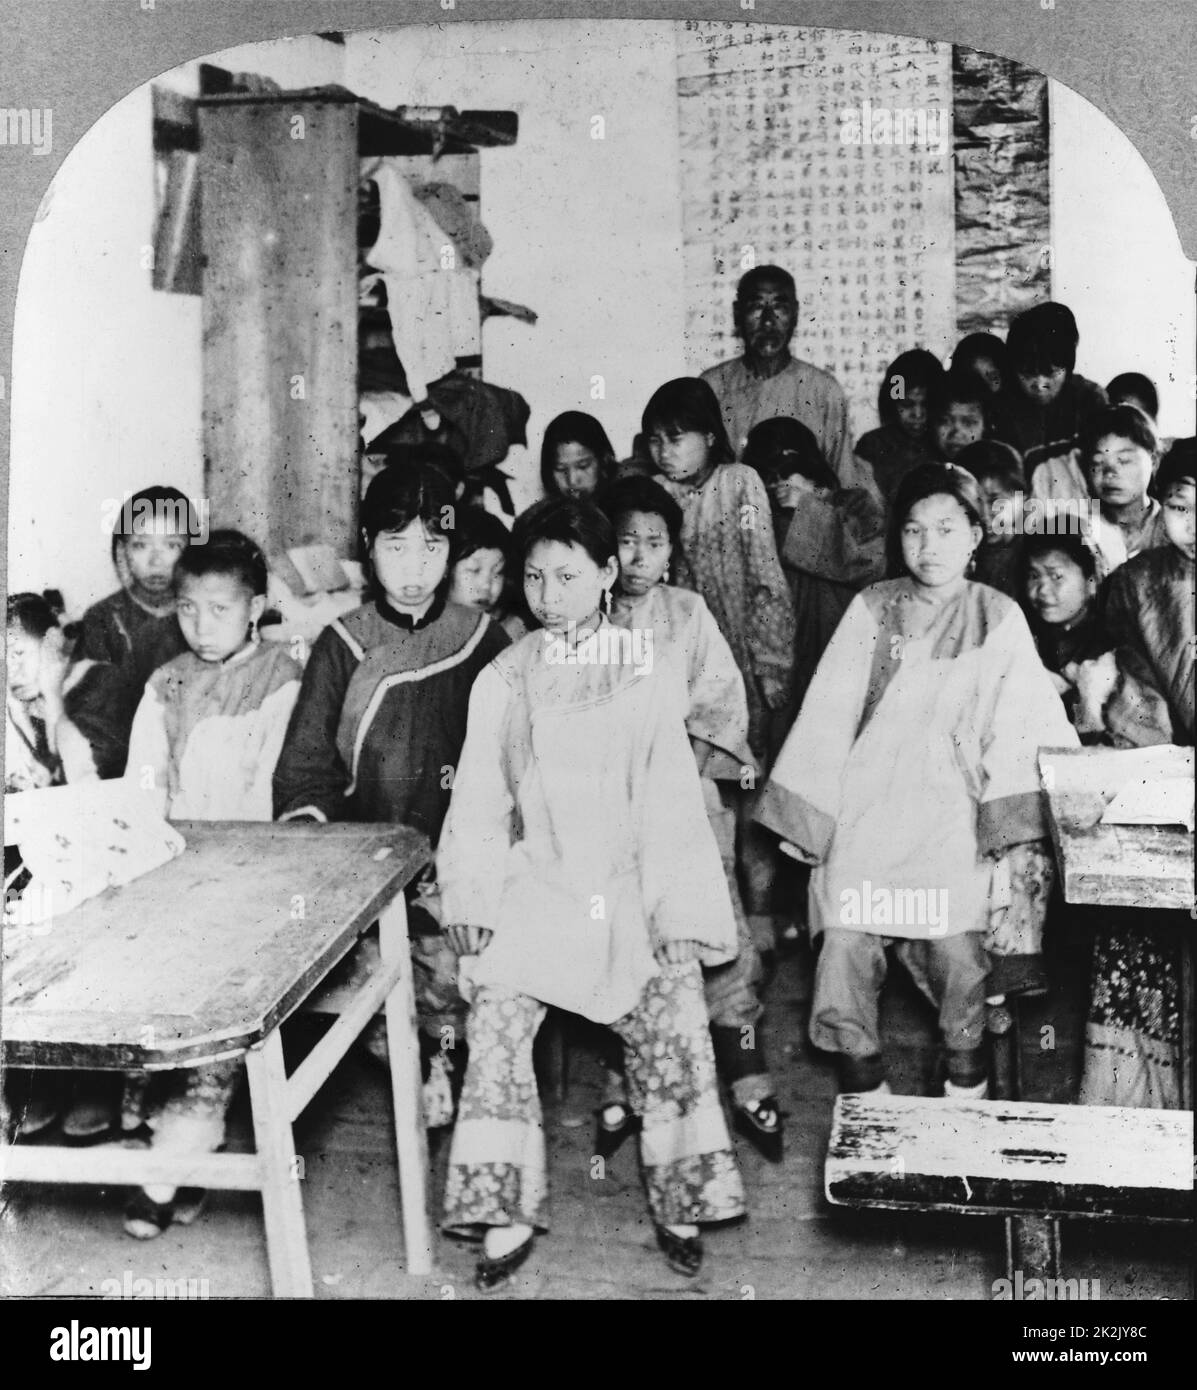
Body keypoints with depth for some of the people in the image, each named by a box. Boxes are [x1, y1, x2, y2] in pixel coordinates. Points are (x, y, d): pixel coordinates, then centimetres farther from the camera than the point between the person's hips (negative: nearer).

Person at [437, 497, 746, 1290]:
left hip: (631, 892, -1)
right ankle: (506, 1217, 0)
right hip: (534, 889, 1)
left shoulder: (645, 681, 2)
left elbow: (671, 802, 0)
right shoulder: (501, 682, 6)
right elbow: (479, 801, 7)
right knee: (496, 1021, -15)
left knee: (676, 1026, -11)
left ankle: (680, 1207, 10)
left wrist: (679, 913, -5)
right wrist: (474, 899, -3)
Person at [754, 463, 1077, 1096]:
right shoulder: (871, 609, 5)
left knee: (956, 943, -7)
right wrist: (799, 813, 2)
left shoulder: (998, 618, 4)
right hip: (867, 804, 1)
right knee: (846, 937, -5)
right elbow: (827, 713, 5)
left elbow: (1019, 729, 0)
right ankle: (861, 1065, 18)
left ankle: (965, 1061, 21)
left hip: (952, 812, -1)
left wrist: (1022, 836, -8)